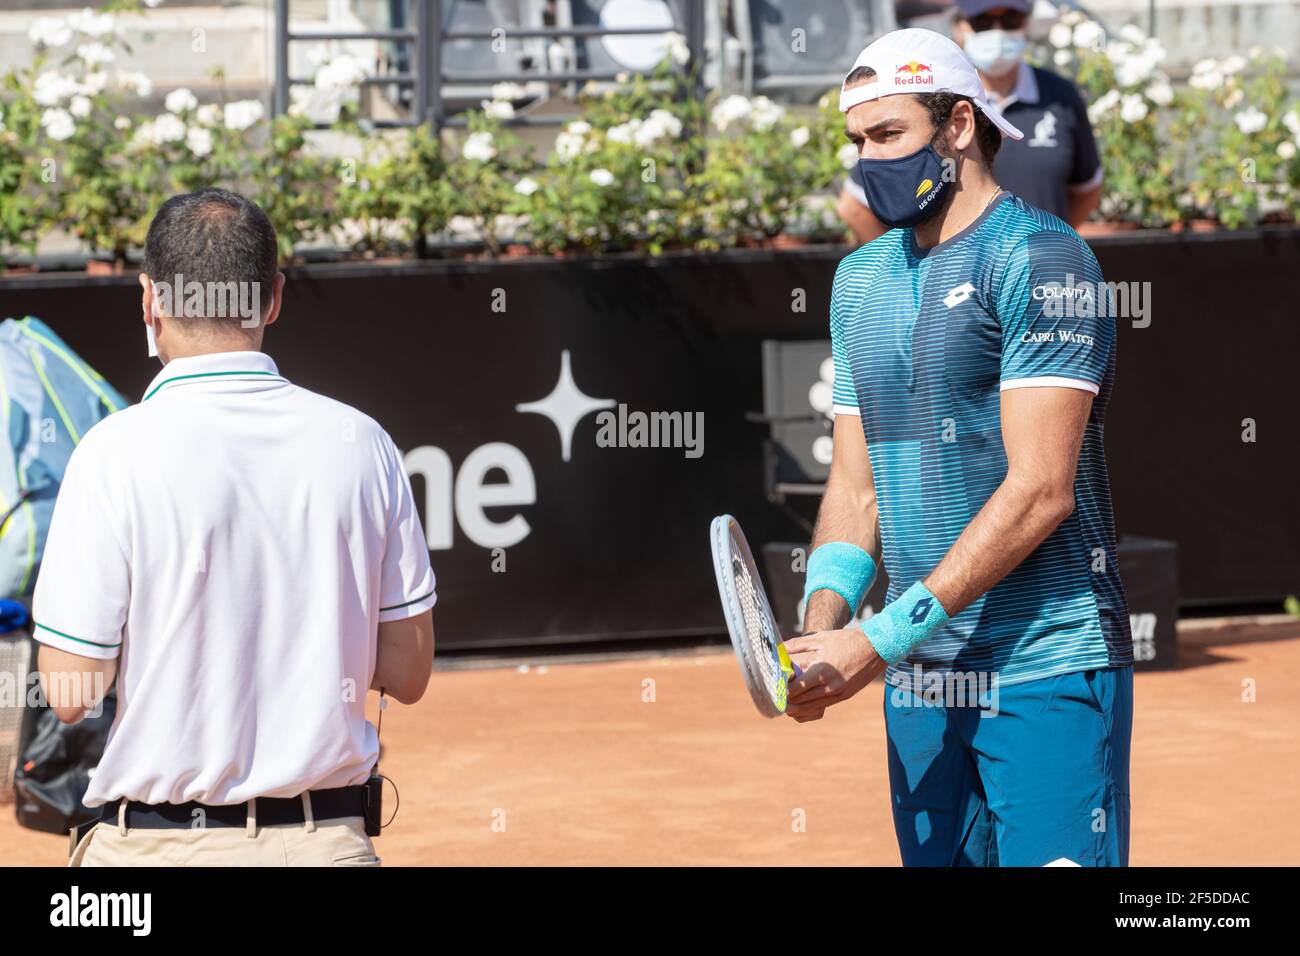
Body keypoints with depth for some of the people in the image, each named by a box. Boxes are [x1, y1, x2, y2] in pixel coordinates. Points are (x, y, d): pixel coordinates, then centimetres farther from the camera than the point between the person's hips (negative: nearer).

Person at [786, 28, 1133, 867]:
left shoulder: (1039, 257, -9)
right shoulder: (861, 278, 16)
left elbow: (1039, 491, -16)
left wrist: (881, 639, -17)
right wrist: (822, 629, -4)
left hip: (1046, 672, -7)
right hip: (918, 680, 7)